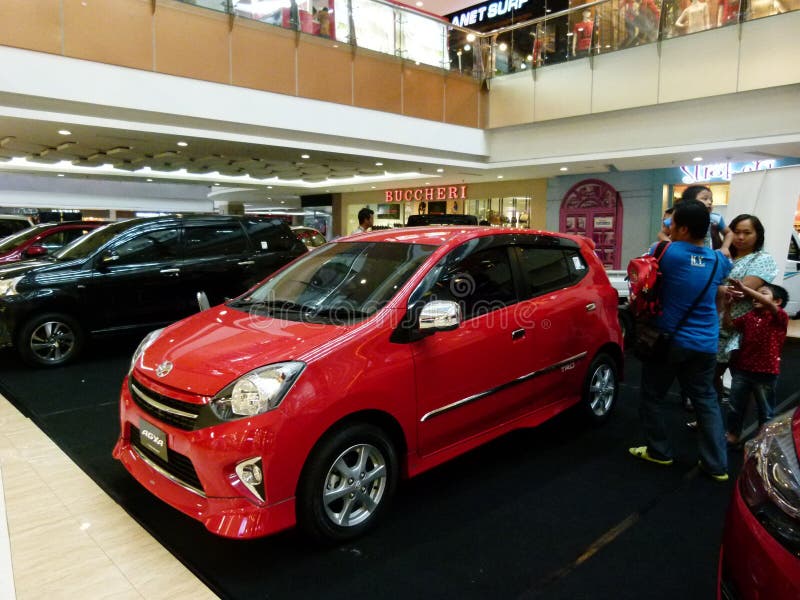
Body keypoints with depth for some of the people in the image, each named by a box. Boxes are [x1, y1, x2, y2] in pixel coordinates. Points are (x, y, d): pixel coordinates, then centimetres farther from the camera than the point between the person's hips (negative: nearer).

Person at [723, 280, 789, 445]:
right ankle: (733, 435, 30)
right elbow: (729, 325, 5)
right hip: (742, 369, 5)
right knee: (736, 406, 15)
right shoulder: (749, 316, 7)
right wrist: (728, 306, -10)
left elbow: (769, 305, -28)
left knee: (765, 411, 11)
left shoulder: (781, 317, -9)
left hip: (766, 373, -4)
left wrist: (745, 289, -35)